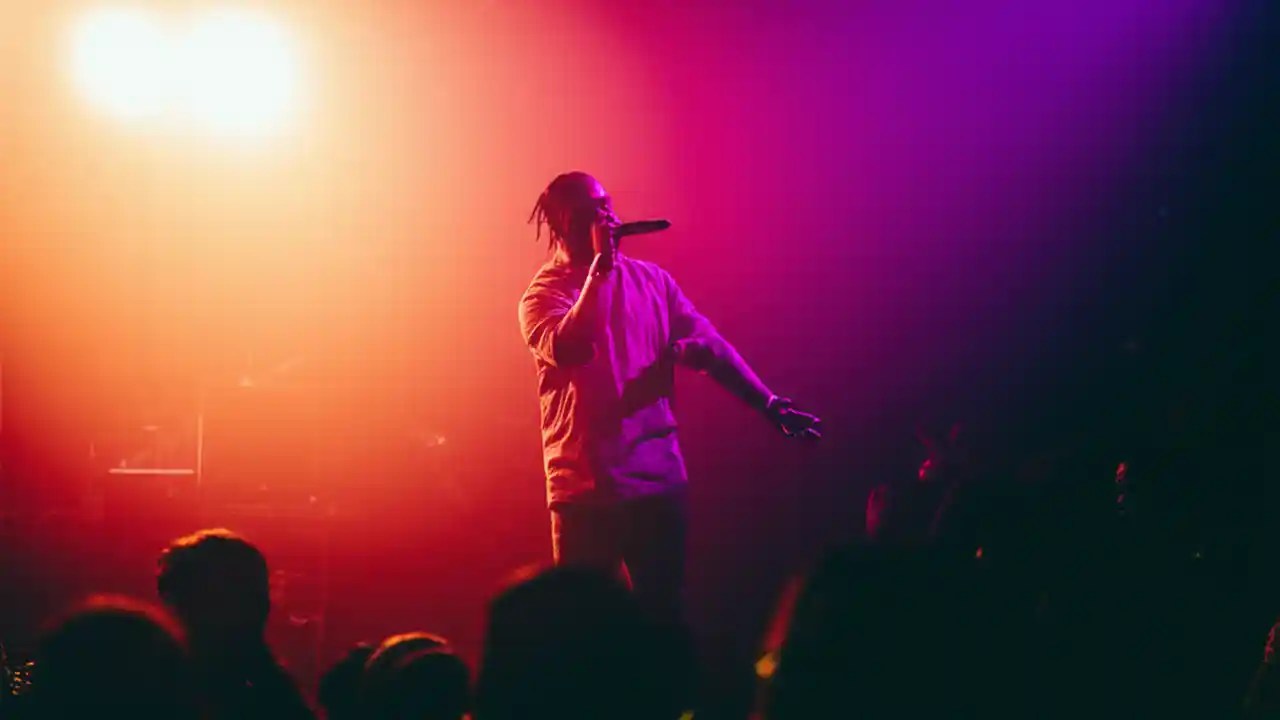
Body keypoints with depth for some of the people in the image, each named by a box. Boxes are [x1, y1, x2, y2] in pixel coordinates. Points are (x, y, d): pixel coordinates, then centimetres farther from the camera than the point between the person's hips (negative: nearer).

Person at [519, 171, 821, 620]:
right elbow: (570, 352, -26)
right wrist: (600, 267, -22)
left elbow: (709, 346, 9)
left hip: (659, 479, 4)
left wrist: (770, 405, 1)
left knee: (663, 614, 10)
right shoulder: (545, 294, -6)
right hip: (586, 488, -4)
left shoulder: (652, 280, 8)